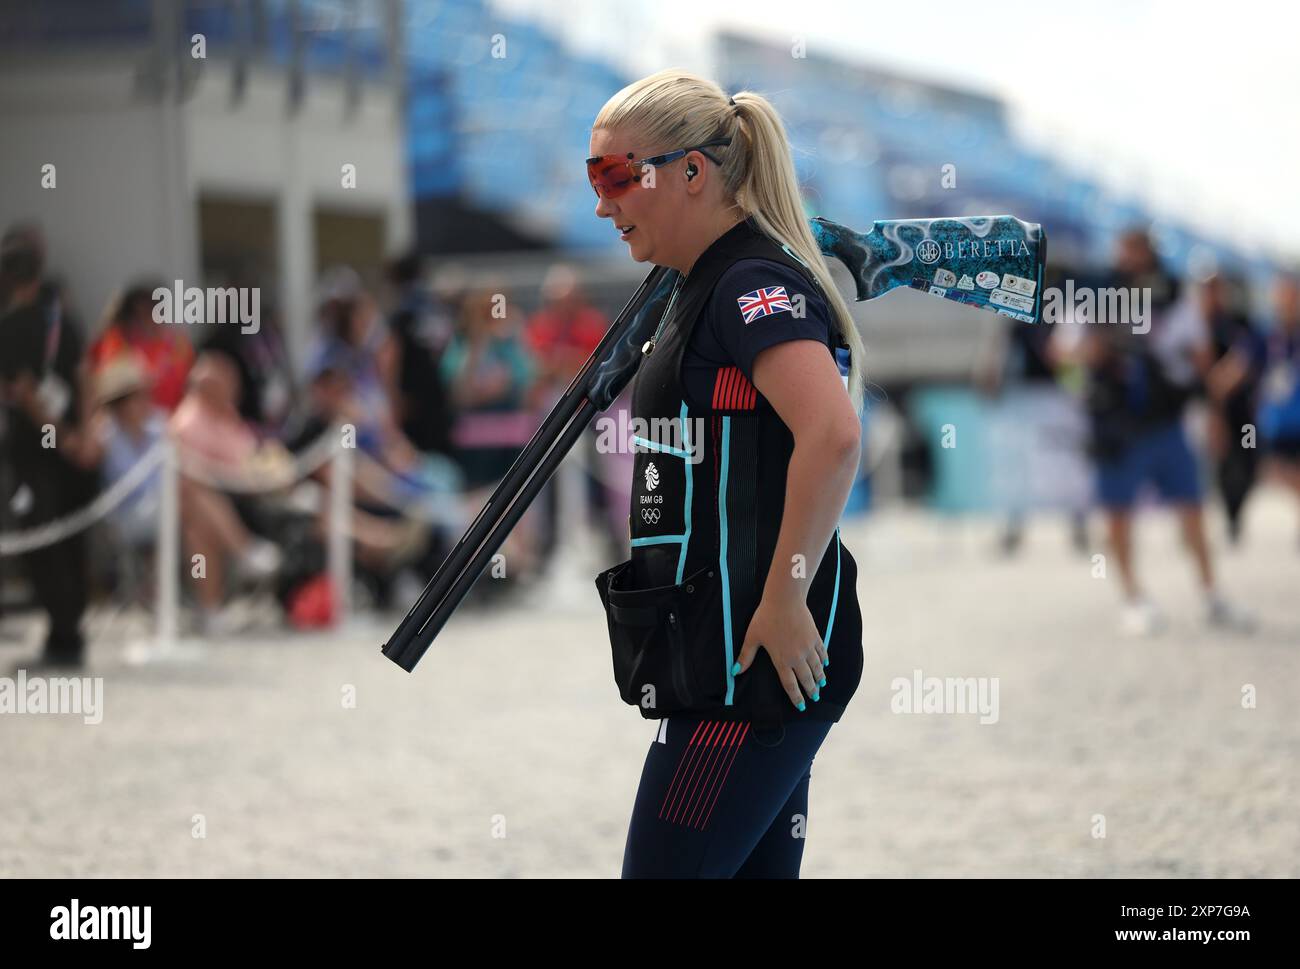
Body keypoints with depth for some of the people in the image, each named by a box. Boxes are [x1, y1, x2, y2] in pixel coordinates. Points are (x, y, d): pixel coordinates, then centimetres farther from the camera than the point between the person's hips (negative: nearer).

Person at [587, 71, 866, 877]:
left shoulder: (754, 283, -13)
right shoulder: (708, 289, 19)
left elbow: (833, 436, -28)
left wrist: (785, 600, -24)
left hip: (754, 661, -10)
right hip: (727, 661, 10)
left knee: (663, 868, -10)